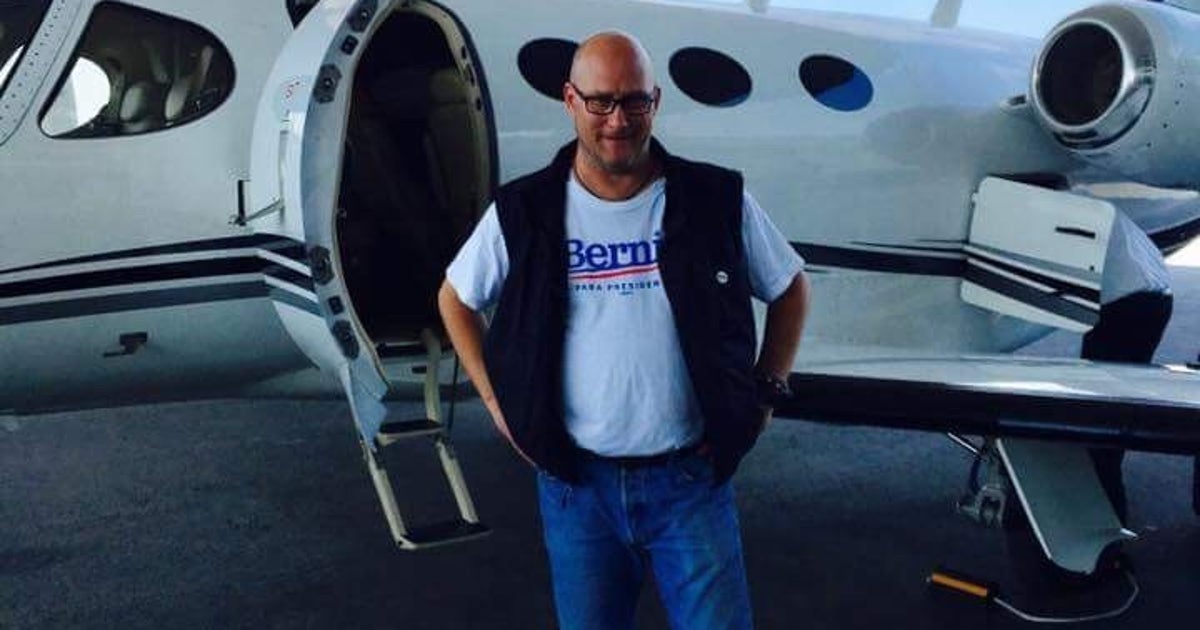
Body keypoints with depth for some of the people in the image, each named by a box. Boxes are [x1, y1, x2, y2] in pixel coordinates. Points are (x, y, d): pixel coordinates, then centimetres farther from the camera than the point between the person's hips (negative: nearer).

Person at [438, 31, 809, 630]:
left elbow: (791, 288, 11)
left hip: (691, 477, -1)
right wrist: (497, 401, 5)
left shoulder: (717, 200, -5)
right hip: (575, 482, 1)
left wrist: (765, 391, 5)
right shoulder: (524, 213, -4)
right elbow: (455, 299, 12)